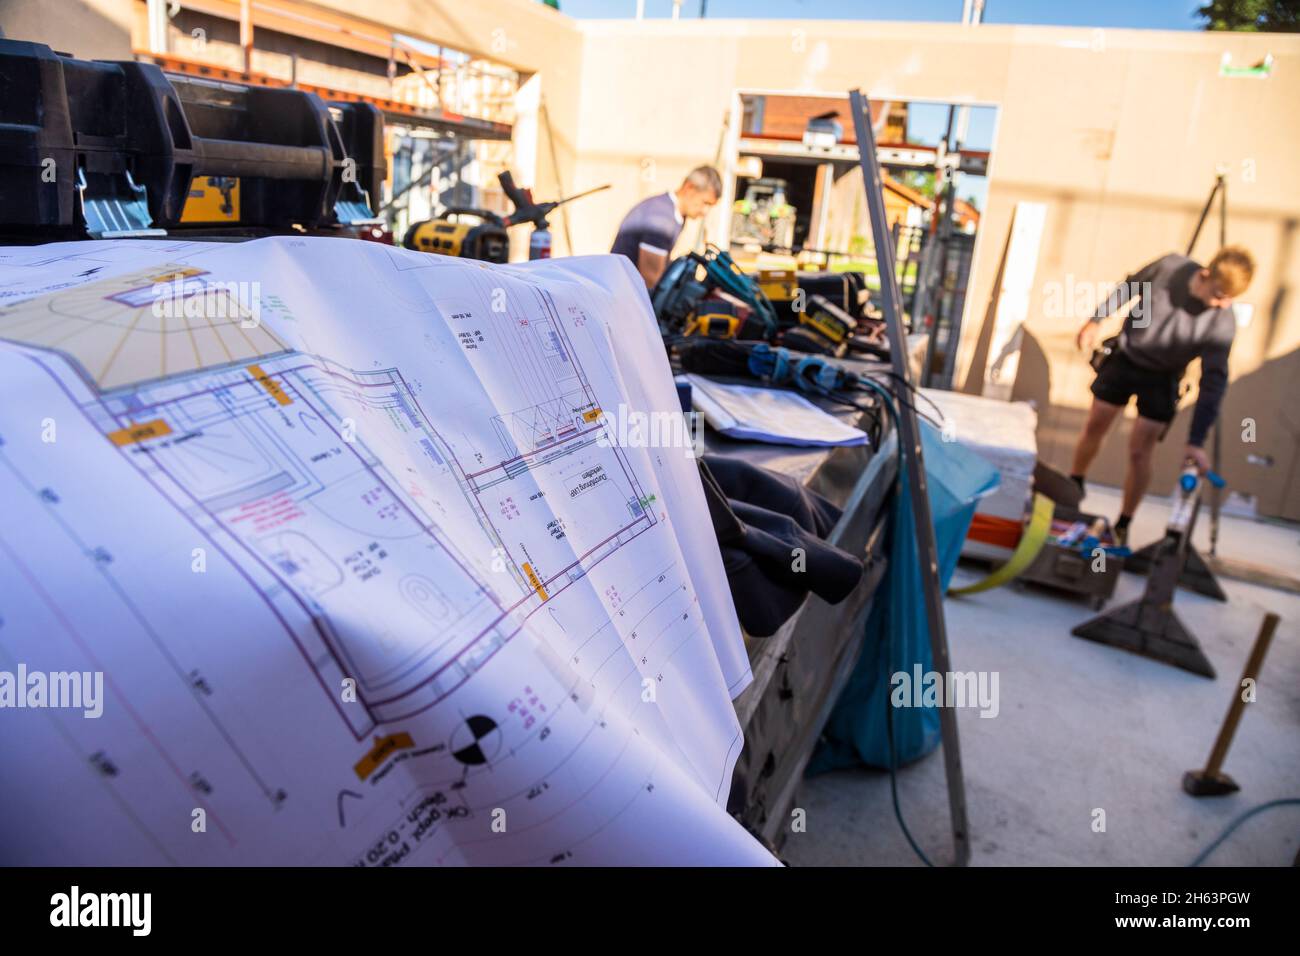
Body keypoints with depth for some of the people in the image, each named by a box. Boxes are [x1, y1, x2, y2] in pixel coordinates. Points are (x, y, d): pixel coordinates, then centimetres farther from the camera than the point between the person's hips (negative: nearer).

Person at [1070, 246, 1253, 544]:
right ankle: (1073, 488, 37)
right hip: (1124, 357, 2)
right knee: (1095, 427, 12)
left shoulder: (1222, 324, -25)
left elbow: (1213, 384, -24)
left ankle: (1122, 526, 13)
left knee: (1139, 451, -4)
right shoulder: (1171, 267, -22)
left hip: (1161, 379, -2)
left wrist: (1196, 441, -26)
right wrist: (1096, 321, -3)